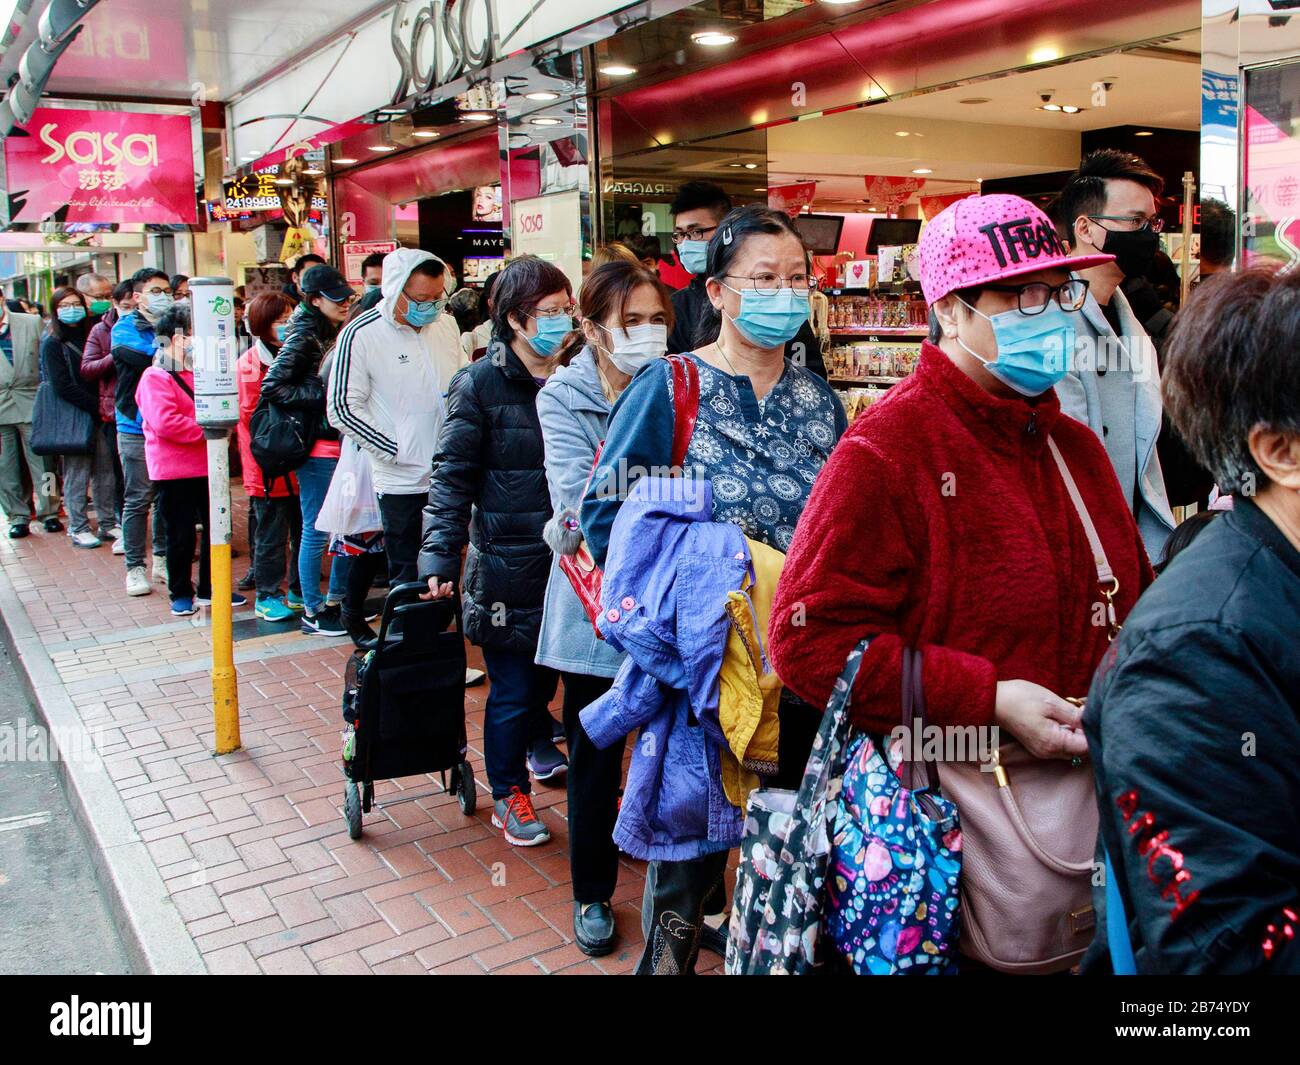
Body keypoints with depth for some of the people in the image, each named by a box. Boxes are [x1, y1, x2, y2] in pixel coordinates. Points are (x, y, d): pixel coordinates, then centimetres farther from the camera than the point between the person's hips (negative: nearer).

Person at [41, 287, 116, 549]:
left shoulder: (89, 337, 14)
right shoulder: (52, 344, -3)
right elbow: (63, 387, -12)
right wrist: (98, 407, -15)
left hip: (99, 416, 5)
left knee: (106, 471, 6)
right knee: (76, 476, 0)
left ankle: (108, 524, 14)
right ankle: (78, 528, 8)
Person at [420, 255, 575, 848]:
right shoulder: (480, 385, -9)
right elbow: (452, 476, -9)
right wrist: (440, 557, -16)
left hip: (565, 560, 4)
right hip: (506, 565, -4)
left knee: (547, 670, 18)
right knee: (512, 689, 5)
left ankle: (539, 745, 47)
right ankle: (509, 796, 25)